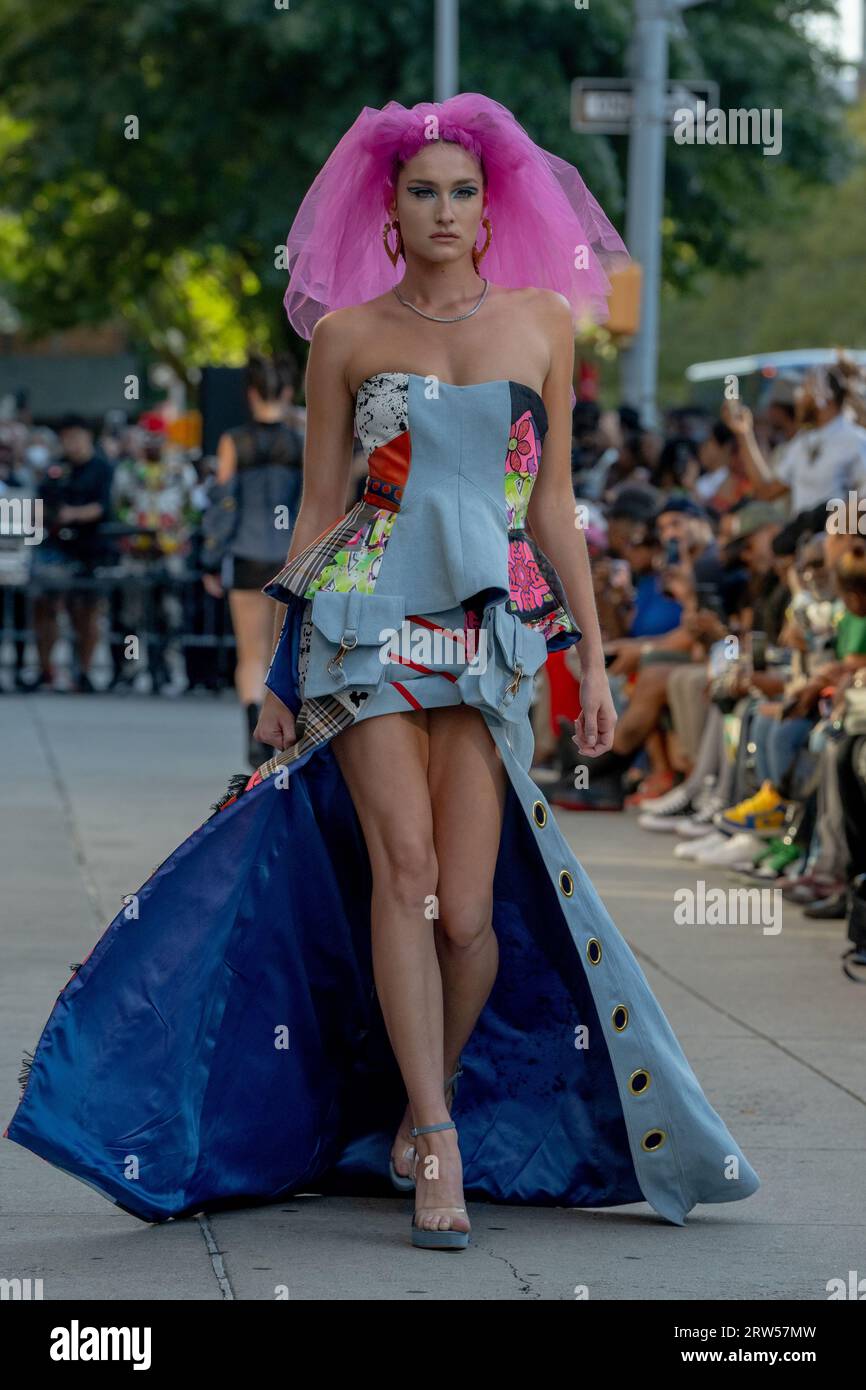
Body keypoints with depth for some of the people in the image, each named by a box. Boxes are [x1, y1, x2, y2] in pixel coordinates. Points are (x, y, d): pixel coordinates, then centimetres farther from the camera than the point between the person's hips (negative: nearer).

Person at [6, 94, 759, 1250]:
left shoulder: (541, 320, 10)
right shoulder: (346, 335, 8)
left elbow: (552, 506, 12)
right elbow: (318, 505, 10)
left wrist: (593, 653, 8)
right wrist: (280, 666, 7)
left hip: (489, 625, 1)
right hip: (366, 612, -1)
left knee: (470, 911, -7)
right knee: (404, 862, -16)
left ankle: (426, 1101, 18)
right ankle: (438, 1145, -14)